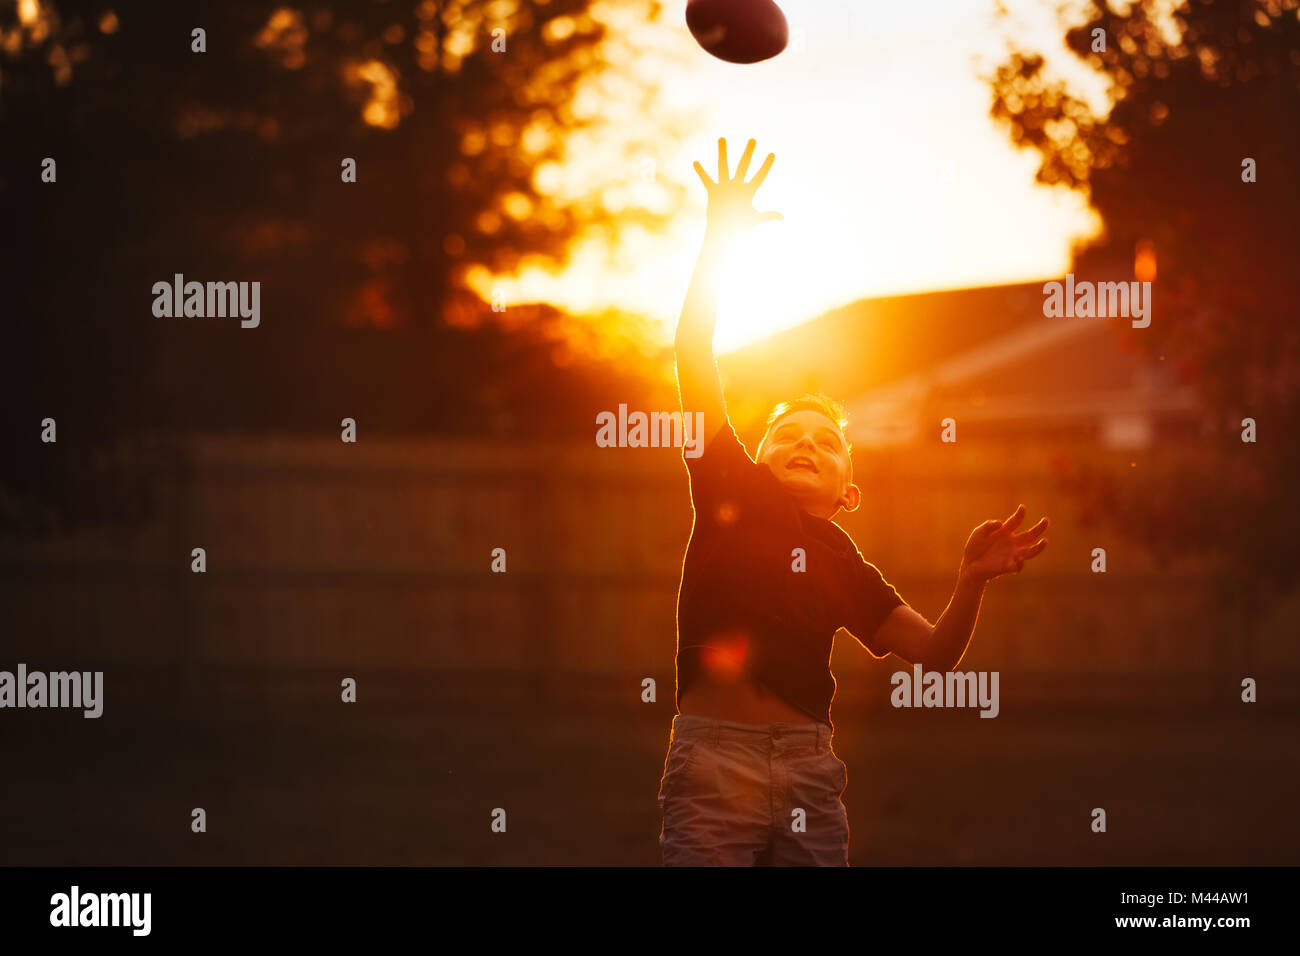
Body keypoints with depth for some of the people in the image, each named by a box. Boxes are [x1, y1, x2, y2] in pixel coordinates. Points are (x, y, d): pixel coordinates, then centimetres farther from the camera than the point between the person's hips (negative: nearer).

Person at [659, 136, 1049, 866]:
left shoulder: (841, 560, 17)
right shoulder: (733, 492, 9)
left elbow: (934, 652, 12)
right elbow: (694, 355, 2)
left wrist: (972, 582, -7)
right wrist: (720, 236, -4)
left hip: (808, 759, 4)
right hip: (715, 750, -3)